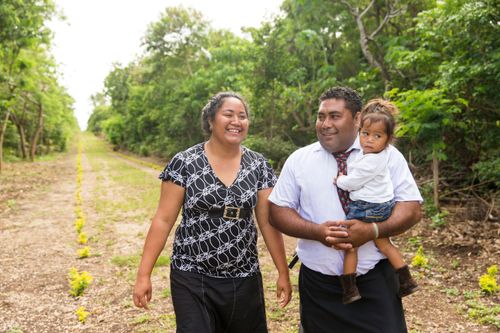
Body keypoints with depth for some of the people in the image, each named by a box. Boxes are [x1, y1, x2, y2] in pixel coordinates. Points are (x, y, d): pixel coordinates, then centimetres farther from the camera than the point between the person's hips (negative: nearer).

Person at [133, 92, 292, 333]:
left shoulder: (259, 166, -1)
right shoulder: (184, 163, -8)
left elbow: (268, 222, 3)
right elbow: (163, 220, -6)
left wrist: (283, 272, 3)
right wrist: (144, 274, -8)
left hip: (244, 280, 3)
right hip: (192, 279, -2)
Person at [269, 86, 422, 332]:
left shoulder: (387, 155, -1)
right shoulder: (298, 159, 2)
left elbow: (411, 208, -3)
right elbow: (278, 211, 2)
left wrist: (372, 230, -21)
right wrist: (316, 231, -16)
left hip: (375, 280, -1)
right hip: (318, 284, 2)